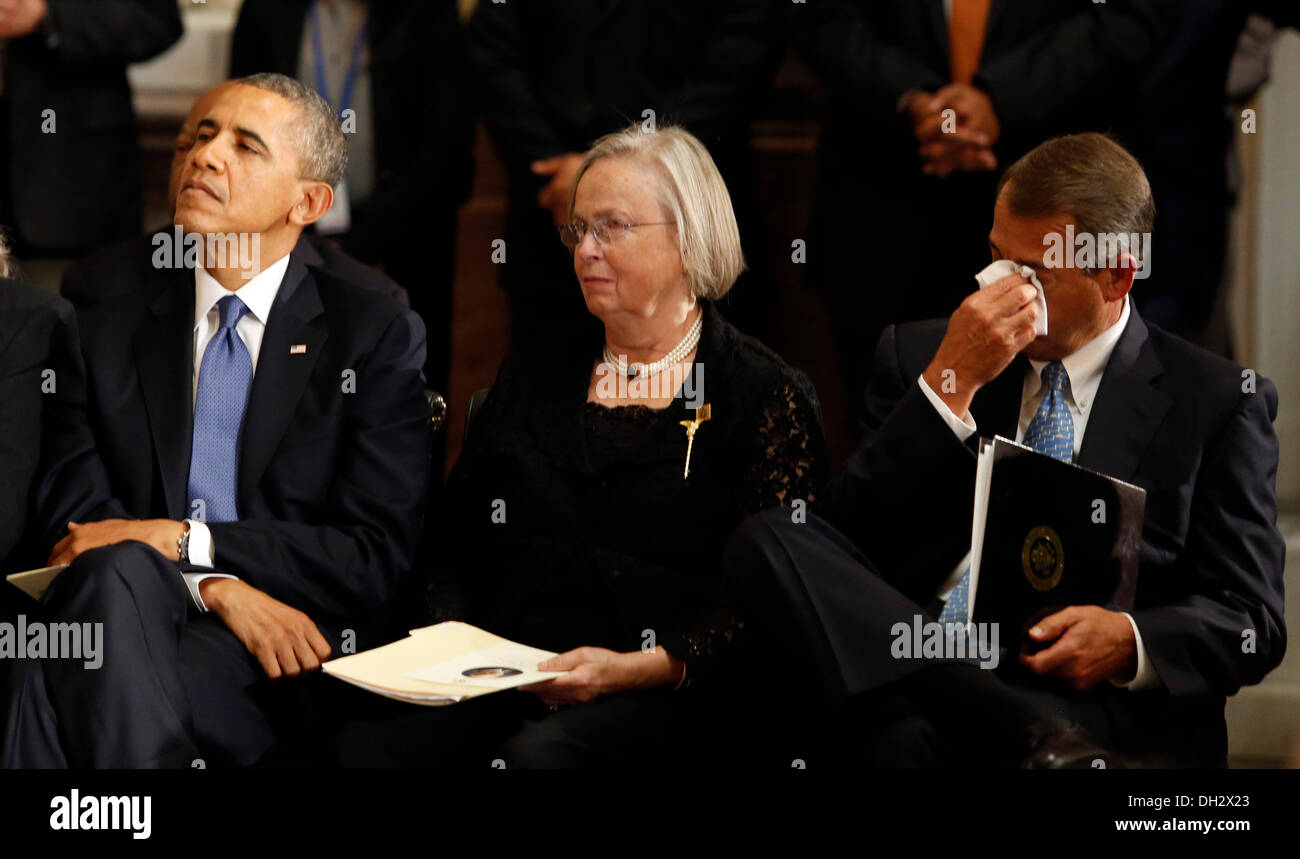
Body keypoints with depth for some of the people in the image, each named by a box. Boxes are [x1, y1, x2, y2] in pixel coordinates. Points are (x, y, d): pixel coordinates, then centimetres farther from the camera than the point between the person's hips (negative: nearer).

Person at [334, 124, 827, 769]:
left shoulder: (764, 396, 6)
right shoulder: (529, 380, 22)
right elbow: (455, 552, 21)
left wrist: (642, 667, -16)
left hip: (663, 693, -4)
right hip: (499, 681, 4)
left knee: (537, 753, -38)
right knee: (360, 745, -27)